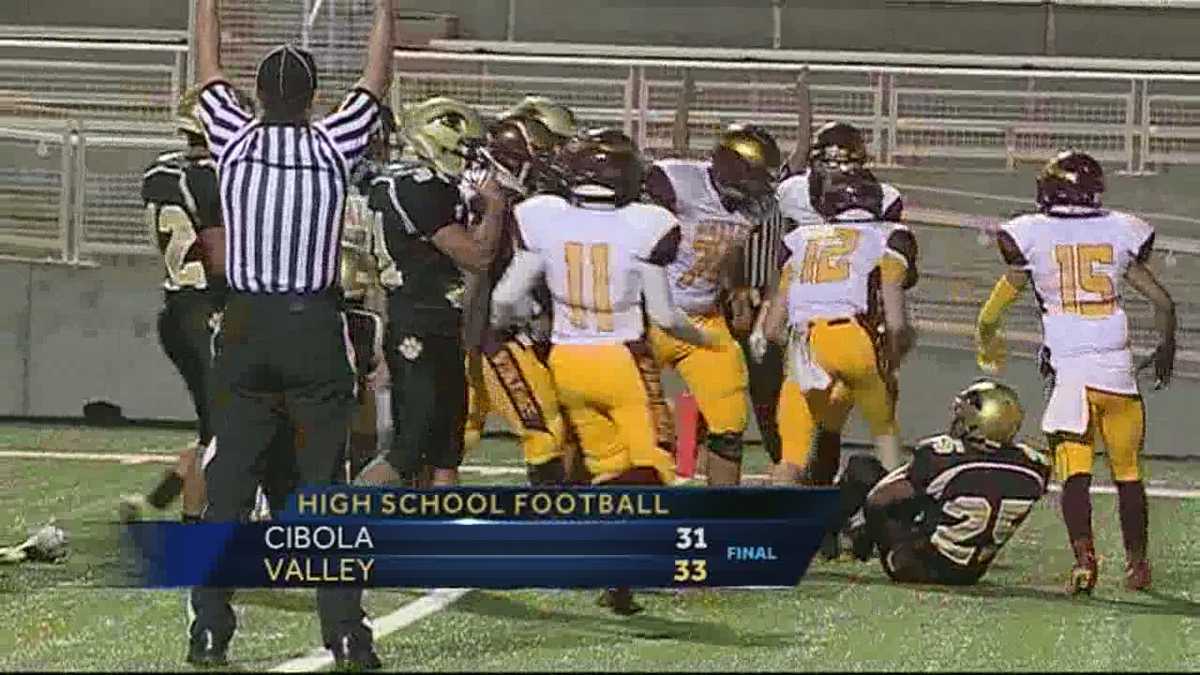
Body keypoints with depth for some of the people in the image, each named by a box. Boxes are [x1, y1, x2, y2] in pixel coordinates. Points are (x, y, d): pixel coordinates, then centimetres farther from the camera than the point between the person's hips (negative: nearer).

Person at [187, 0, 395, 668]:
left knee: (228, 484, 5)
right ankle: (346, 631, 1)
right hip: (316, 328, -1)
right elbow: (377, 80, 9)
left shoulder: (236, 141, -3)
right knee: (326, 486, 3)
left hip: (246, 326, 1)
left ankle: (210, 629, 3)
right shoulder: (335, 146, -5)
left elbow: (209, 68, 13)